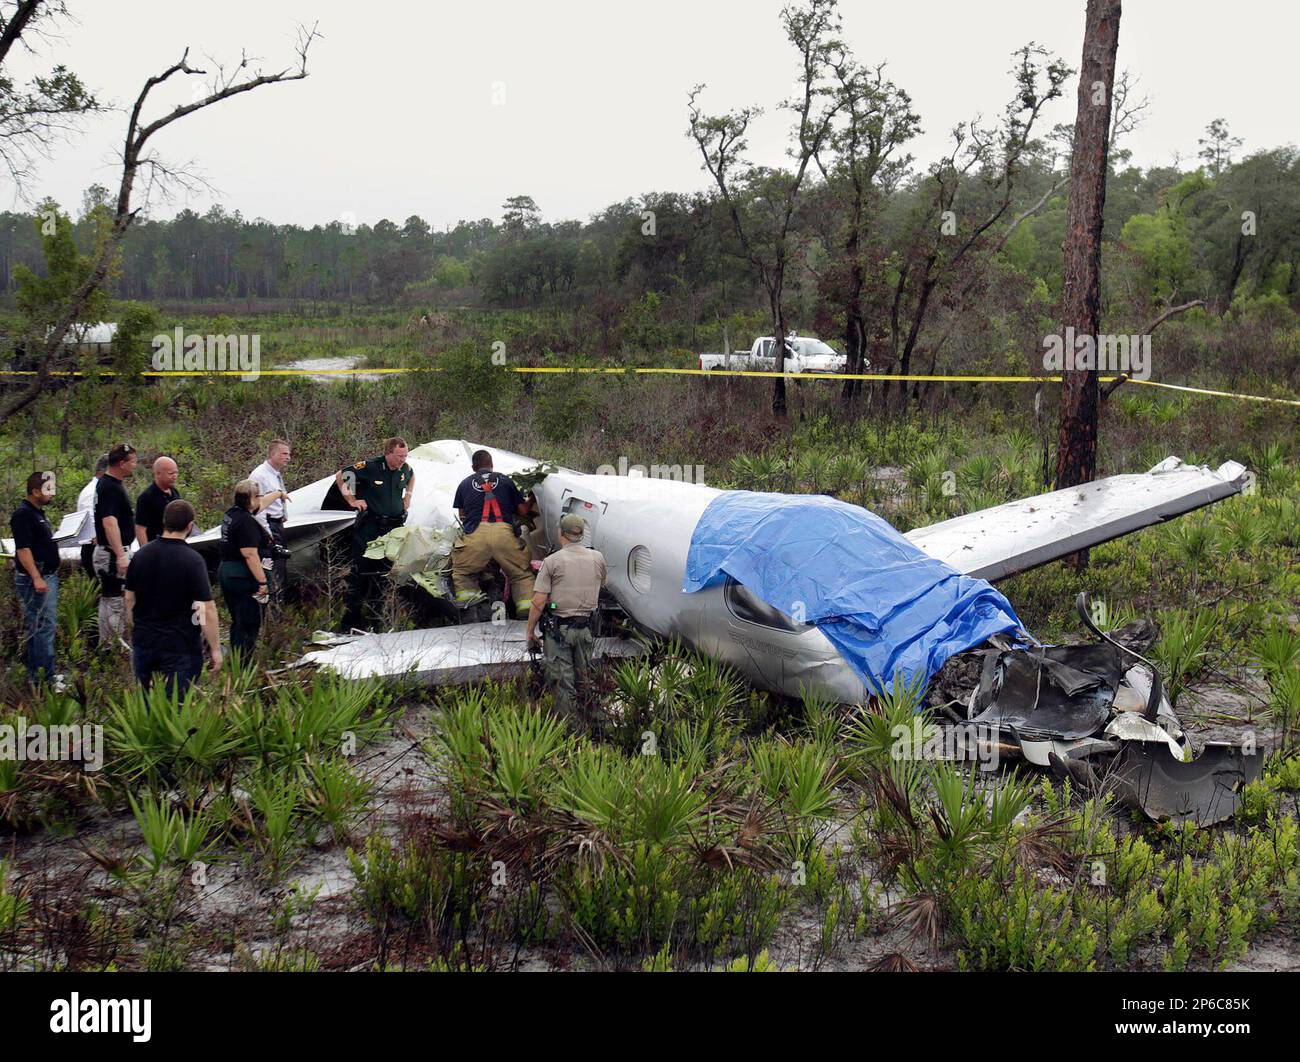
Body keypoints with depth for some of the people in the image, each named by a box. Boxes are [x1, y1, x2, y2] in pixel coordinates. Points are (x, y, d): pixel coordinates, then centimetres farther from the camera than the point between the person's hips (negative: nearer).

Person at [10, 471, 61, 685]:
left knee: (40, 625, 14)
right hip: (36, 579, -10)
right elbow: (23, 549, -22)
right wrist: (36, 579, -26)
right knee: (43, 625, -10)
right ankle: (46, 676, -7)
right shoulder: (23, 515, -15)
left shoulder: (37, 513, 16)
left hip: (48, 575, 10)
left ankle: (35, 674, 20)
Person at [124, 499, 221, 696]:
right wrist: (215, 649, -8)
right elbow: (207, 609, -16)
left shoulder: (141, 555, 2)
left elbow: (129, 600, 11)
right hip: (180, 648, -5)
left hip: (144, 643, 5)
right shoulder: (192, 560, -15)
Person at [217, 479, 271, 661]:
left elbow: (257, 505, 30)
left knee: (238, 621, 19)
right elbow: (250, 555, -24)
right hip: (242, 576, -10)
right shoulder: (246, 521, -20)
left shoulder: (231, 513, 10)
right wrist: (262, 581, -22)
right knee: (250, 622, -4)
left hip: (225, 571, 10)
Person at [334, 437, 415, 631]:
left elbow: (411, 477, 31)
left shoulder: (404, 469, 3)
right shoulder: (370, 467, -14)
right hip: (370, 526, -5)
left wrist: (408, 496, 17)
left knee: (389, 570, 8)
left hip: (394, 527, 5)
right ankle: (350, 620, 1)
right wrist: (351, 500, -3)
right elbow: (340, 476, -2)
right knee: (361, 570, -4)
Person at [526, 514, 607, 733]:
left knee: (562, 681, 4)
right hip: (586, 628, 4)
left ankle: (573, 725, 6)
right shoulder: (597, 558, 1)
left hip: (558, 628, -4)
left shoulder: (552, 561, -10)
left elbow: (538, 602, -12)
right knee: (585, 678, 17)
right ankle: (595, 719, 21)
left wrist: (530, 631, -2)